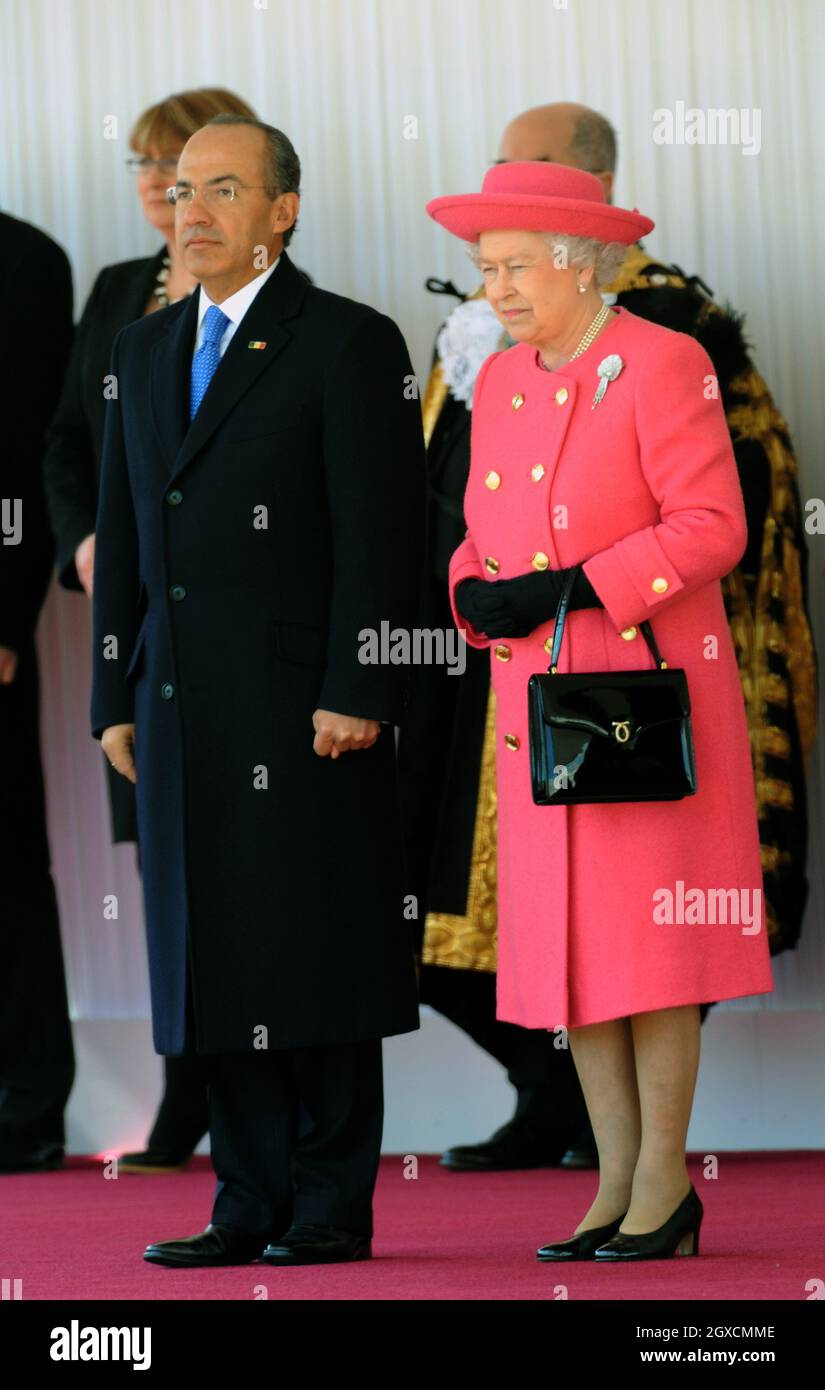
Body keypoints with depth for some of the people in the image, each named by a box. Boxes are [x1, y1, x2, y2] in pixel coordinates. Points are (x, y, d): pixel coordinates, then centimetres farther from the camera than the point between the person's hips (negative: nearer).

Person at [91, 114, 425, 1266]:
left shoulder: (349, 344, -3)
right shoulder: (145, 350, 17)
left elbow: (379, 533, -9)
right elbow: (123, 539, 18)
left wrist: (356, 694, -15)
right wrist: (117, 697, 12)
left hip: (304, 706, -6)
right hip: (183, 711, 6)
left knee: (317, 952, -3)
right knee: (213, 957, 6)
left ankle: (334, 1207, 3)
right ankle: (251, 1204, 12)